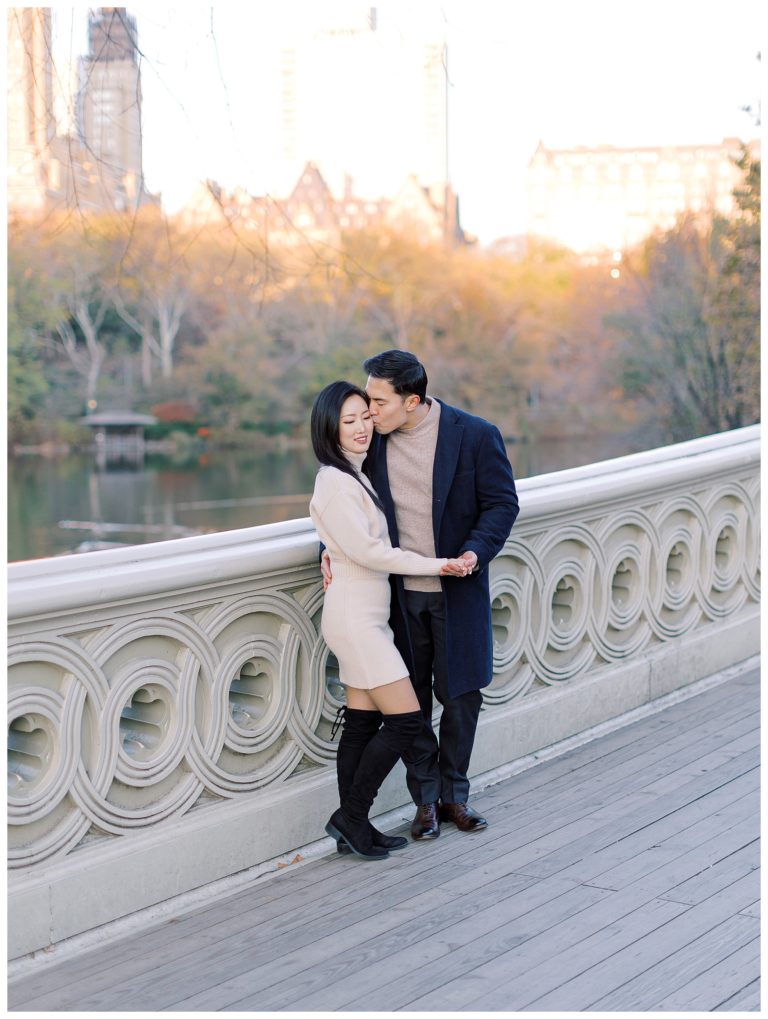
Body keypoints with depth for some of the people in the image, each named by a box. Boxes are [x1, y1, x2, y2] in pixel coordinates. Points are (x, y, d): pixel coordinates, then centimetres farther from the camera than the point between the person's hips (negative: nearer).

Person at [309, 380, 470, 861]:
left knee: (364, 723, 10)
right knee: (406, 720, -9)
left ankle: (353, 827, 16)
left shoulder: (359, 475, 14)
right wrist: (433, 564, -18)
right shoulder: (335, 482, -15)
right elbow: (365, 550, -20)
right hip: (355, 617, -9)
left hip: (367, 617, 9)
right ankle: (351, 815, 1)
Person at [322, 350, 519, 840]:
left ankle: (454, 794, 27)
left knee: (461, 695, 8)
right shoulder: (373, 438, -2)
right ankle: (426, 799, 22)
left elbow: (502, 502, -6)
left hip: (458, 591, -2)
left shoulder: (476, 435, -11)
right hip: (399, 592, 2)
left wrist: (477, 550, -22)